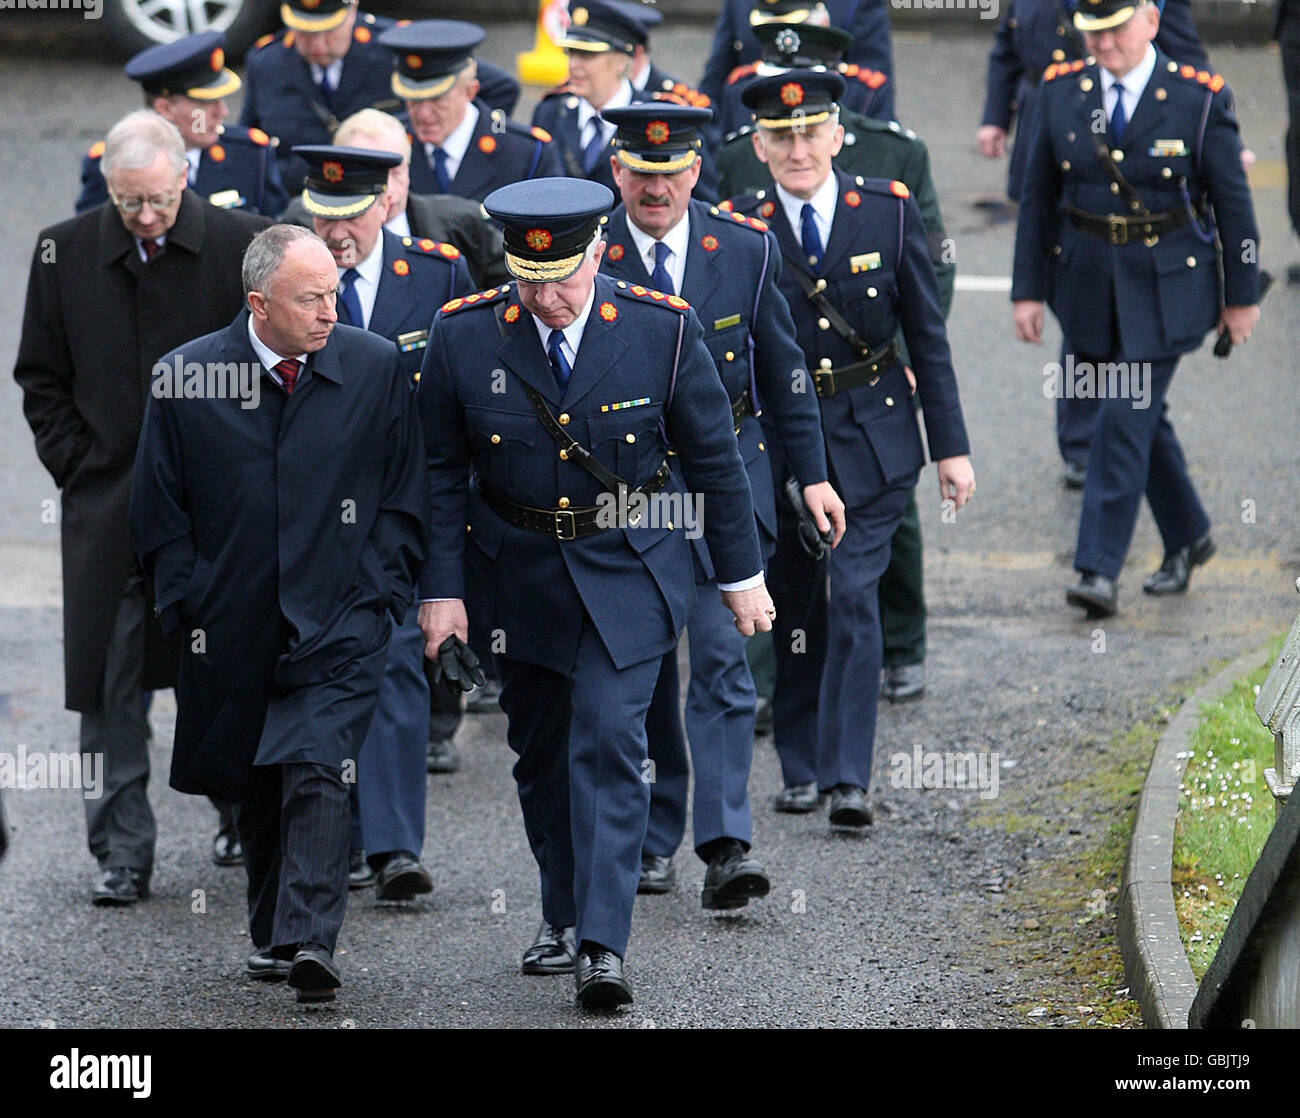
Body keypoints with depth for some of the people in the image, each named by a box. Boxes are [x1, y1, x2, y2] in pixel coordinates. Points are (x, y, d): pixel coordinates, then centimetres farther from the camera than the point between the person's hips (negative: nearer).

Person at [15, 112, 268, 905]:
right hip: (108, 503, 1)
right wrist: (75, 464, 0)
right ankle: (124, 848, 4)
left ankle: (241, 812, 30)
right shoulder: (66, 253, 1)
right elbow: (41, 377, 9)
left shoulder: (241, 244, -5)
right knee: (112, 680, -1)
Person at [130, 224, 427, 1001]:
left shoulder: (377, 369, -1)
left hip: (341, 624, -2)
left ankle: (310, 942, -22)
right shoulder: (186, 377, -2)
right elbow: (159, 509, 6)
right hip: (235, 633, 2)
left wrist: (377, 595, -2)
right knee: (257, 789, 13)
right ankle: (271, 935, 29)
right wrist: (192, 607, 0)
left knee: (318, 775, -17)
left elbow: (405, 499, 6)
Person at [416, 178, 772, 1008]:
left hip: (626, 572, -2)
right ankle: (564, 916, 32)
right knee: (541, 753, 14)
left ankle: (602, 944, -15)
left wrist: (743, 574, 3)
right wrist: (441, 588, -4)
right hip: (518, 573, 3)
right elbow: (441, 471, -1)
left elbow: (714, 456, -2)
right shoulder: (465, 335, -10)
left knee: (608, 745, -14)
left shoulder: (663, 329, -13)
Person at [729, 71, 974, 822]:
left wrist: (952, 446, 1)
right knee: (793, 611, 9)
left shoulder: (890, 212, -3)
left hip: (872, 439, -1)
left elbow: (927, 334, 2)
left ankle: (850, 777, -10)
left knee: (853, 599, -11)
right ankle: (802, 771, 22)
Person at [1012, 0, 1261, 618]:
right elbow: (1039, 197, 6)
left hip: (1165, 287, -4)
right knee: (1140, 415, 14)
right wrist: (1027, 289, 3)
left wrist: (1242, 295, 2)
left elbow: (1232, 200, -1)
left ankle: (1099, 568, -12)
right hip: (1087, 282, 4)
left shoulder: (1198, 97, -8)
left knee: (1126, 417, -13)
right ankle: (1187, 537, 34)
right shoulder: (1062, 91, 1)